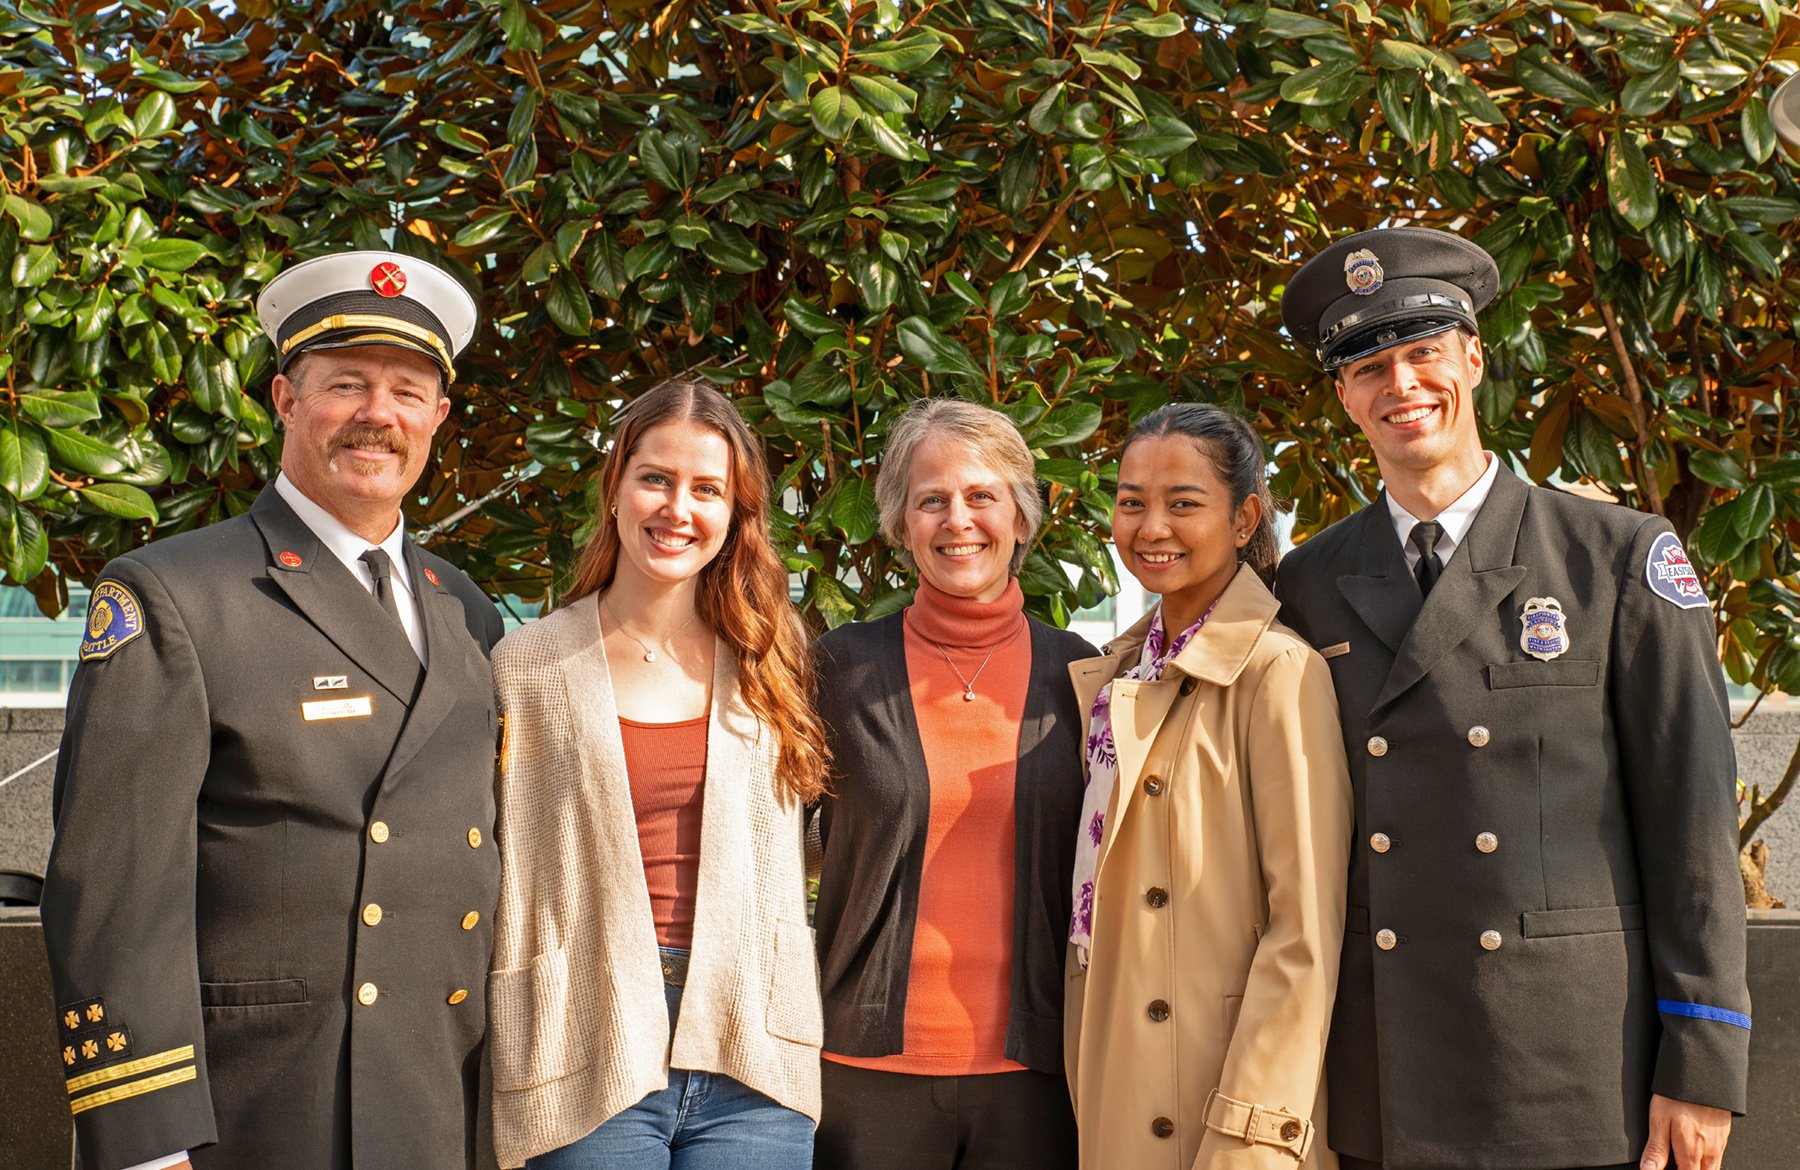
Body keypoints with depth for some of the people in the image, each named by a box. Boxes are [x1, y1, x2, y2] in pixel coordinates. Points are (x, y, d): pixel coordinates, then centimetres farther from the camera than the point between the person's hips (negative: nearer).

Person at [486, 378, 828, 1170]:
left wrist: (796, 1042, 6)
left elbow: (783, 870, 13)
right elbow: (502, 882, 3)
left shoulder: (768, 665, 9)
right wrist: (505, 1089, 0)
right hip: (589, 1070, -2)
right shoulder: (528, 668, 3)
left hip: (749, 1068, 2)